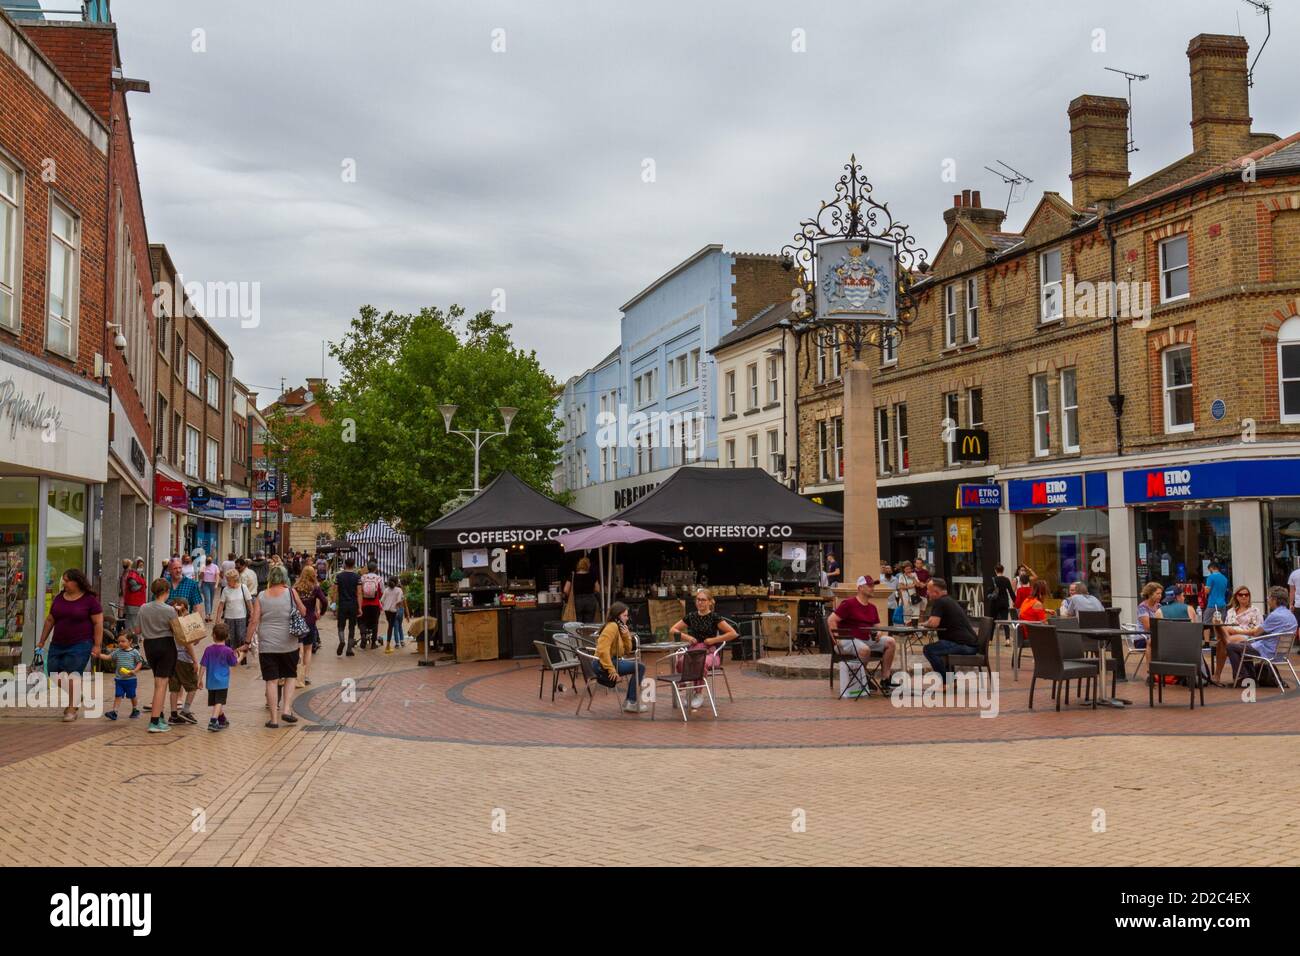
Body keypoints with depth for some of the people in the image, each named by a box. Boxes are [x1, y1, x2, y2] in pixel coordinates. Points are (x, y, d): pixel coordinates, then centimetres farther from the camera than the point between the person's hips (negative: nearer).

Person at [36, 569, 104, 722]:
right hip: (58, 644, 6)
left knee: (73, 674, -9)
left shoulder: (90, 600, -8)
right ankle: (74, 696, 28)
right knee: (55, 672, 4)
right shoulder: (59, 598, 8)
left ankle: (72, 709, 2)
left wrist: (97, 645, -12)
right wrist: (42, 640, 16)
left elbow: (98, 623, -8)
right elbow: (50, 620, 15)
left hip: (80, 645, -6)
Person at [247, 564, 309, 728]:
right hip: (289, 644, 0)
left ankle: (274, 718, 5)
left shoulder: (261, 597, -1)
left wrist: (248, 641, 4)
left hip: (267, 646, 0)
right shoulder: (291, 592, -4)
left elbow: (254, 621, -4)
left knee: (271, 680, 4)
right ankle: (286, 709, 4)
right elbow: (303, 612, 6)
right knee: (290, 677, 17)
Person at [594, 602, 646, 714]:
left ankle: (630, 702, 21)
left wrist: (626, 635, -1)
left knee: (639, 667, 21)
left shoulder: (618, 627, 16)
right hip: (603, 664, -10)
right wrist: (611, 669, -28)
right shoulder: (612, 627, -14)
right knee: (639, 667, -11)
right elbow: (602, 650, -27)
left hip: (613, 661, 10)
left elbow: (627, 651, 16)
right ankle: (631, 703, -5)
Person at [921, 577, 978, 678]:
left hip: (963, 644, -11)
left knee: (929, 649, -17)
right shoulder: (950, 601, 21)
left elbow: (934, 623, -20)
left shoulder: (939, 602, -9)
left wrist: (924, 623, -1)